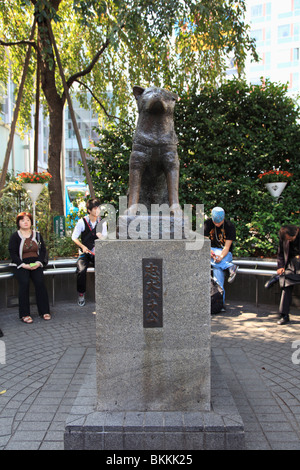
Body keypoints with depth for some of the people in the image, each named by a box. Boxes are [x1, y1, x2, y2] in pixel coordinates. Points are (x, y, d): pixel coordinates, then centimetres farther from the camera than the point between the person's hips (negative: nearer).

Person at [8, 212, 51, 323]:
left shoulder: (37, 235, 13)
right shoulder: (15, 236, 3)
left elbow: (43, 250, 11)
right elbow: (12, 253, -3)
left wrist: (38, 262, -7)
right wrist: (23, 265, -16)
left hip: (35, 264, 2)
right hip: (20, 265, -2)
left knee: (39, 281, -21)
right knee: (24, 282, -26)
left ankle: (44, 311, -13)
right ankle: (25, 314, -19)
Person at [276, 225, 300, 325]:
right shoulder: (283, 238, -4)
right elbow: (280, 253, 10)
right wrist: (280, 266, 0)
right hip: (291, 263, 3)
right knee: (287, 287, -6)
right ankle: (284, 315, -1)